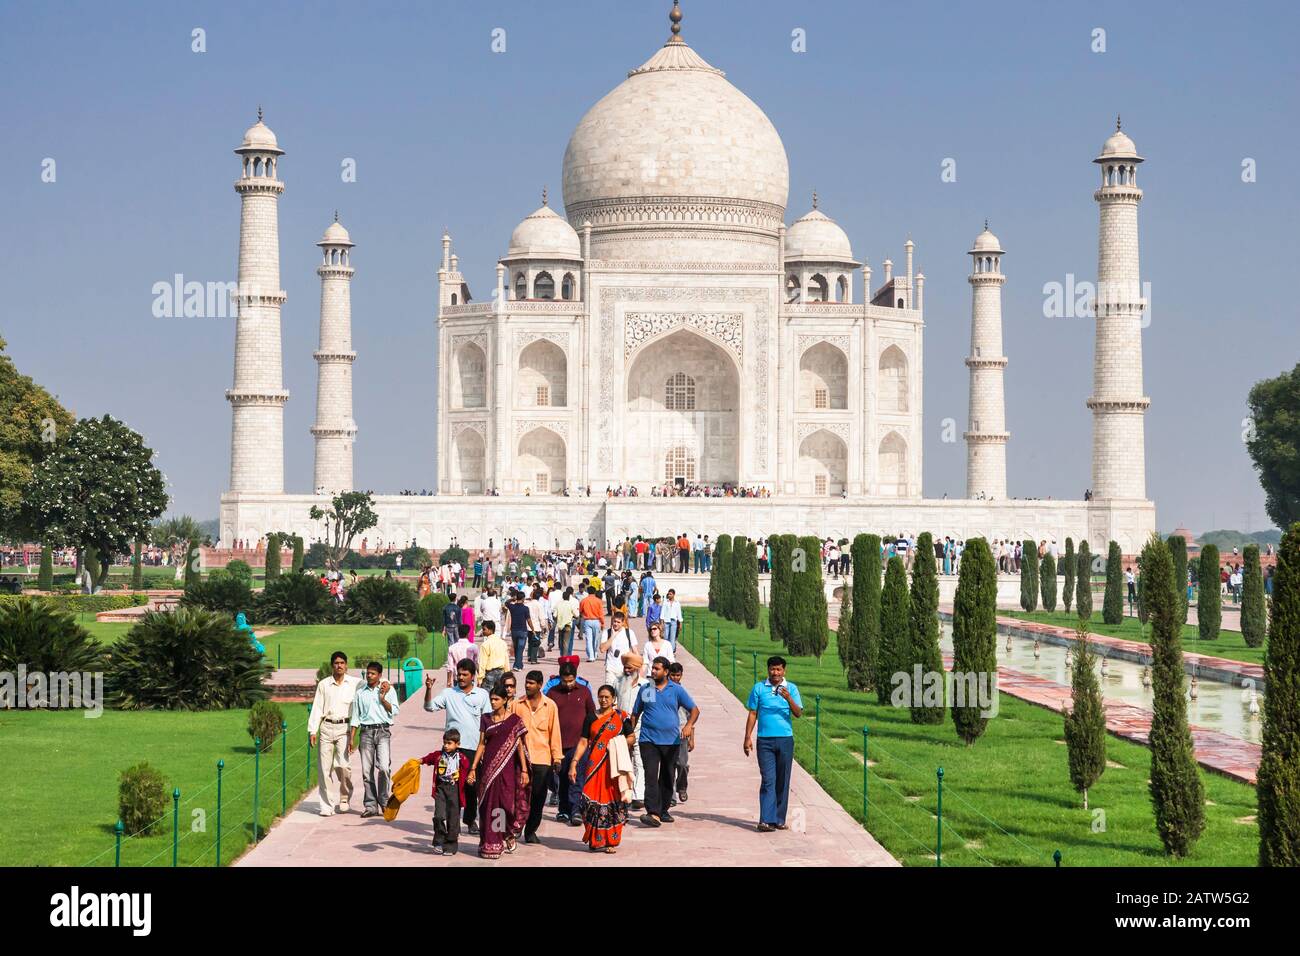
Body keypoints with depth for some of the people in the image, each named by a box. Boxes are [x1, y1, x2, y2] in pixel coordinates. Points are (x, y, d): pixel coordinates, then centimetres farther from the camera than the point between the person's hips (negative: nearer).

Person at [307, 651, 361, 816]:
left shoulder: (355, 683, 7)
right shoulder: (324, 685, 11)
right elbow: (317, 708, 11)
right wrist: (312, 730, 4)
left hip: (344, 727, -2)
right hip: (326, 727, 2)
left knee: (343, 764, -14)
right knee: (324, 767, -3)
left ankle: (344, 797, 9)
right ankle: (327, 805, 3)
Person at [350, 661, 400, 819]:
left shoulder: (389, 690, 7)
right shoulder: (360, 692, 12)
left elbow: (394, 711, -1)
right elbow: (355, 716, 15)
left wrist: (383, 698, -13)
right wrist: (352, 738, 10)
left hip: (383, 730, -2)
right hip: (366, 731, 2)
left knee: (384, 767, -16)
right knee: (367, 770, 0)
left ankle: (384, 800, -1)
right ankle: (371, 805, 5)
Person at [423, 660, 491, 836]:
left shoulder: (482, 695, 7)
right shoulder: (449, 693, 5)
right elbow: (430, 707, -3)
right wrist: (429, 689, -19)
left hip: (474, 747, 1)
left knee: (472, 785, 7)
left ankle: (471, 819, 18)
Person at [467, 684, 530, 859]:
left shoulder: (514, 720, 0)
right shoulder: (486, 719, 7)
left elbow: (519, 745, -1)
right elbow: (481, 744, 9)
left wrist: (524, 770, -5)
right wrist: (473, 768, 4)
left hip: (507, 767, -2)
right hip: (488, 766, 2)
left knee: (507, 803, -5)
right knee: (489, 805, 0)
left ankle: (509, 835, 23)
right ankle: (490, 844, 6)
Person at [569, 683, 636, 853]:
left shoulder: (621, 716, 7)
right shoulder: (591, 718, 11)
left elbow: (632, 738, 10)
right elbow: (583, 743, 9)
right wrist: (573, 764, 2)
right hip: (595, 765, 1)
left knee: (613, 801, -3)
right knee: (593, 801, -6)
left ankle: (610, 841, 4)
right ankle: (595, 841, 3)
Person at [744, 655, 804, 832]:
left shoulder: (791, 688, 5)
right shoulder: (759, 688, 6)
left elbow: (798, 713, -4)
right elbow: (752, 714, 8)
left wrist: (788, 698, -21)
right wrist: (748, 737, 1)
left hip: (785, 739, 1)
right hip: (765, 740, -1)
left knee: (782, 781, 6)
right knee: (768, 780, -8)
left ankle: (779, 819, 14)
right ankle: (766, 820, -14)